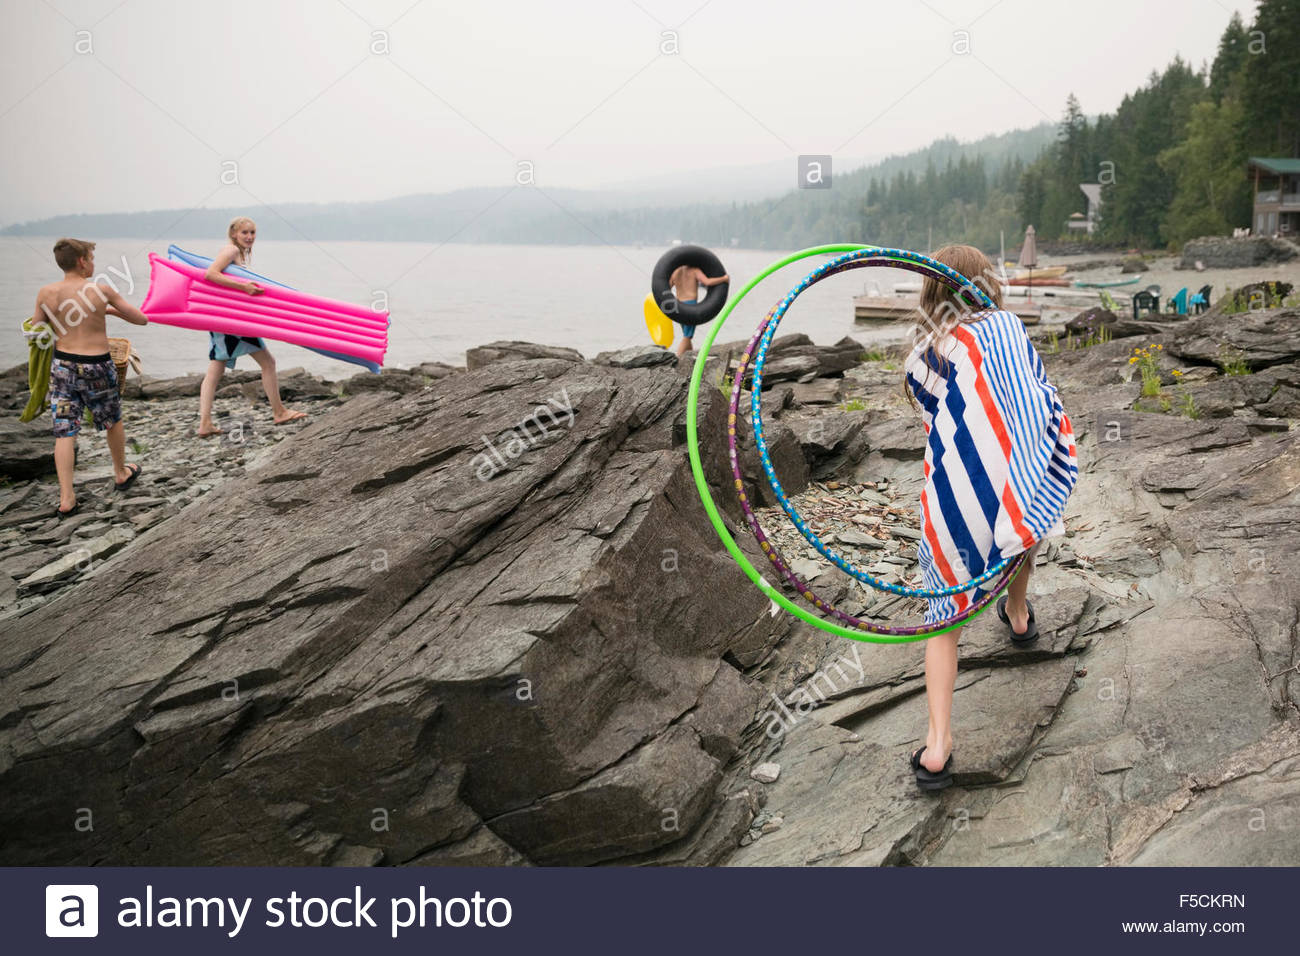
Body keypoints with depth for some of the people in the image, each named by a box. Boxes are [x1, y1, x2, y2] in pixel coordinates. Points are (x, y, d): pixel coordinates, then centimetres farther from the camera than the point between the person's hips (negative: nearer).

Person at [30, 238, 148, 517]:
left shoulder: (47, 293, -4)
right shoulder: (102, 290, -11)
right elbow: (141, 319, -2)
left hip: (62, 365, 2)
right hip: (97, 368, -2)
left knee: (64, 431, 4)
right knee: (113, 421, 22)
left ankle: (66, 499, -1)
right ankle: (121, 474, 41)